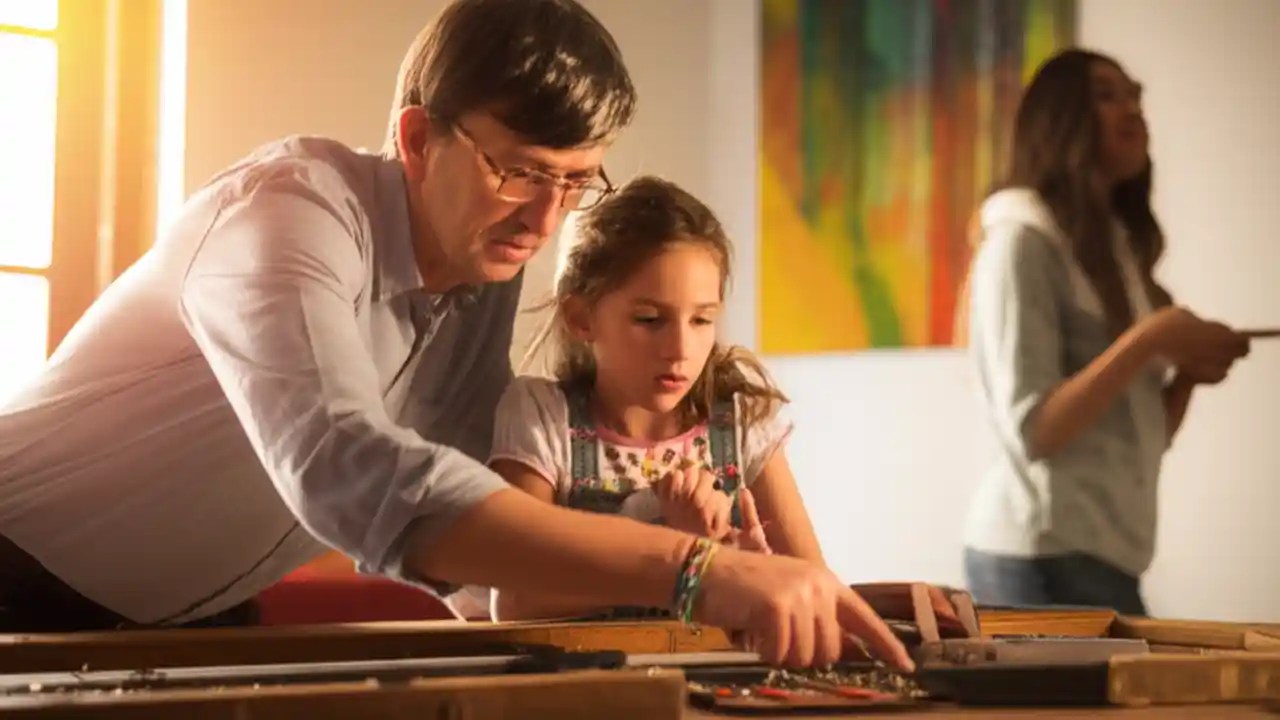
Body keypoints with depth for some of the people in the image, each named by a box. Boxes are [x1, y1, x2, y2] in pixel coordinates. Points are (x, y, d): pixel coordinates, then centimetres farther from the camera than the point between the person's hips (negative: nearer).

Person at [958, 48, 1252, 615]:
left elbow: (1145, 438, 16)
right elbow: (1031, 432, -18)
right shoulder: (1023, 240, -9)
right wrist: (1146, 342, -20)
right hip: (1043, 555, -8)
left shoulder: (1121, 246, 17)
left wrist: (1188, 372, -2)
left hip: (1107, 549, 8)